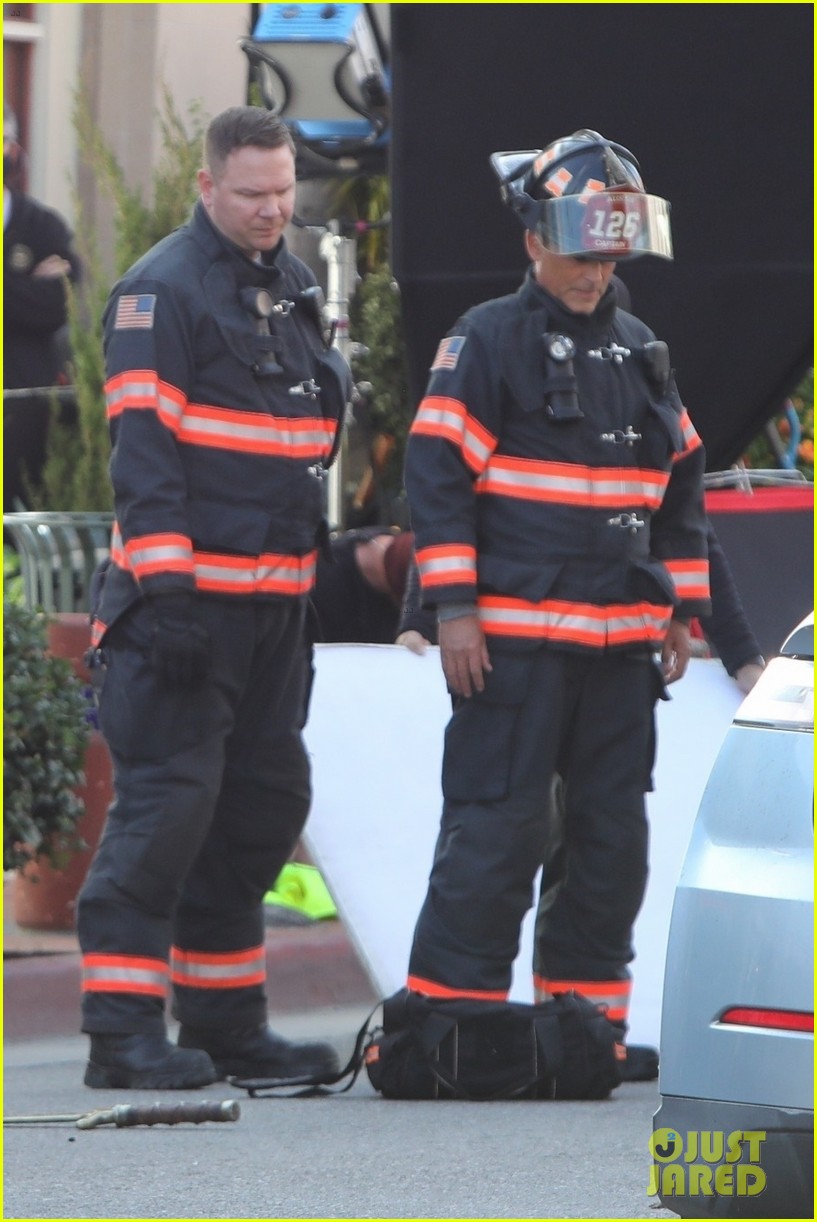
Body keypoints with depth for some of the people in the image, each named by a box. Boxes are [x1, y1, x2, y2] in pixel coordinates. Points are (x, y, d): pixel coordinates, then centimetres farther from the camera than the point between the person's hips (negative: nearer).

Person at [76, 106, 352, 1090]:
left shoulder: (291, 288, 17)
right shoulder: (161, 291, -9)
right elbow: (143, 448, -15)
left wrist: (313, 568, 23)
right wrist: (163, 587, -22)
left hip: (274, 600, 8)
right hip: (186, 594, -8)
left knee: (264, 804, 11)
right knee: (167, 798, -12)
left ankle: (225, 1020, 19)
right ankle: (122, 1027, -11)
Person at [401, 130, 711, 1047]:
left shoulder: (639, 353, 16)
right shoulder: (489, 341, -3)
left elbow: (681, 487, 23)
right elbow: (438, 470, -8)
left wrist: (682, 609, 17)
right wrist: (453, 606, -13)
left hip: (622, 641, 6)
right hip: (514, 633, -6)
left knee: (613, 833, 7)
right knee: (497, 828, -8)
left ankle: (587, 1009, 15)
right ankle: (451, 1006, -4)